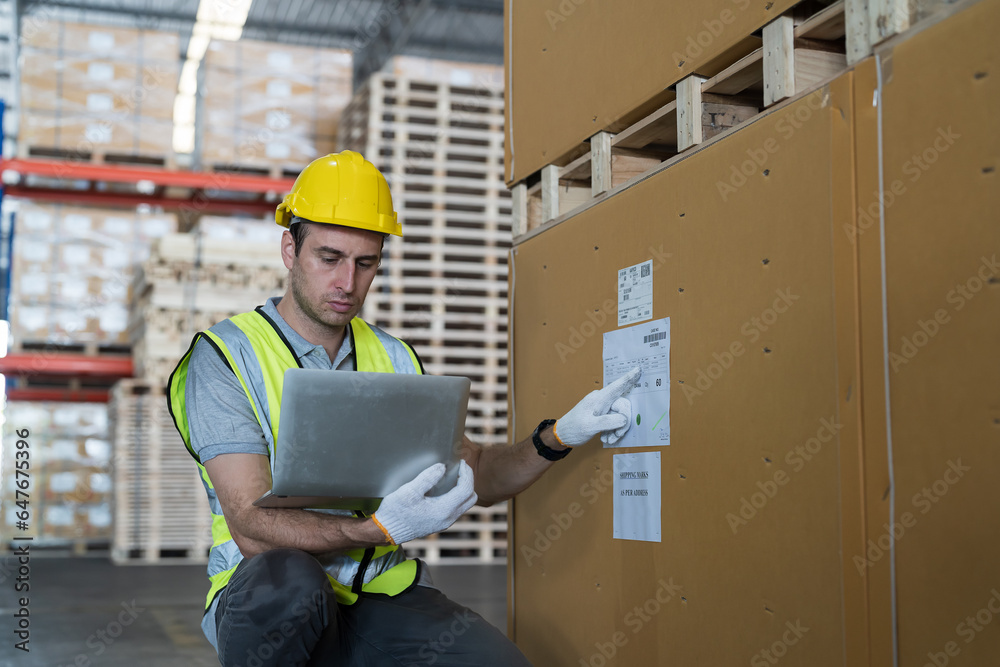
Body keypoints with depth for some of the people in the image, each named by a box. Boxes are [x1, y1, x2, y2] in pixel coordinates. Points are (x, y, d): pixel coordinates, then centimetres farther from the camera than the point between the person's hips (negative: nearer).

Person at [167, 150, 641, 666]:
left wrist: (560, 436, -1)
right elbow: (252, 530, -17)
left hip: (381, 596, 3)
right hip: (268, 604, -3)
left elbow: (475, 474, 17)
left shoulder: (394, 358, 13)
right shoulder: (225, 356, -6)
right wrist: (382, 528, -32)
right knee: (287, 577, -39)